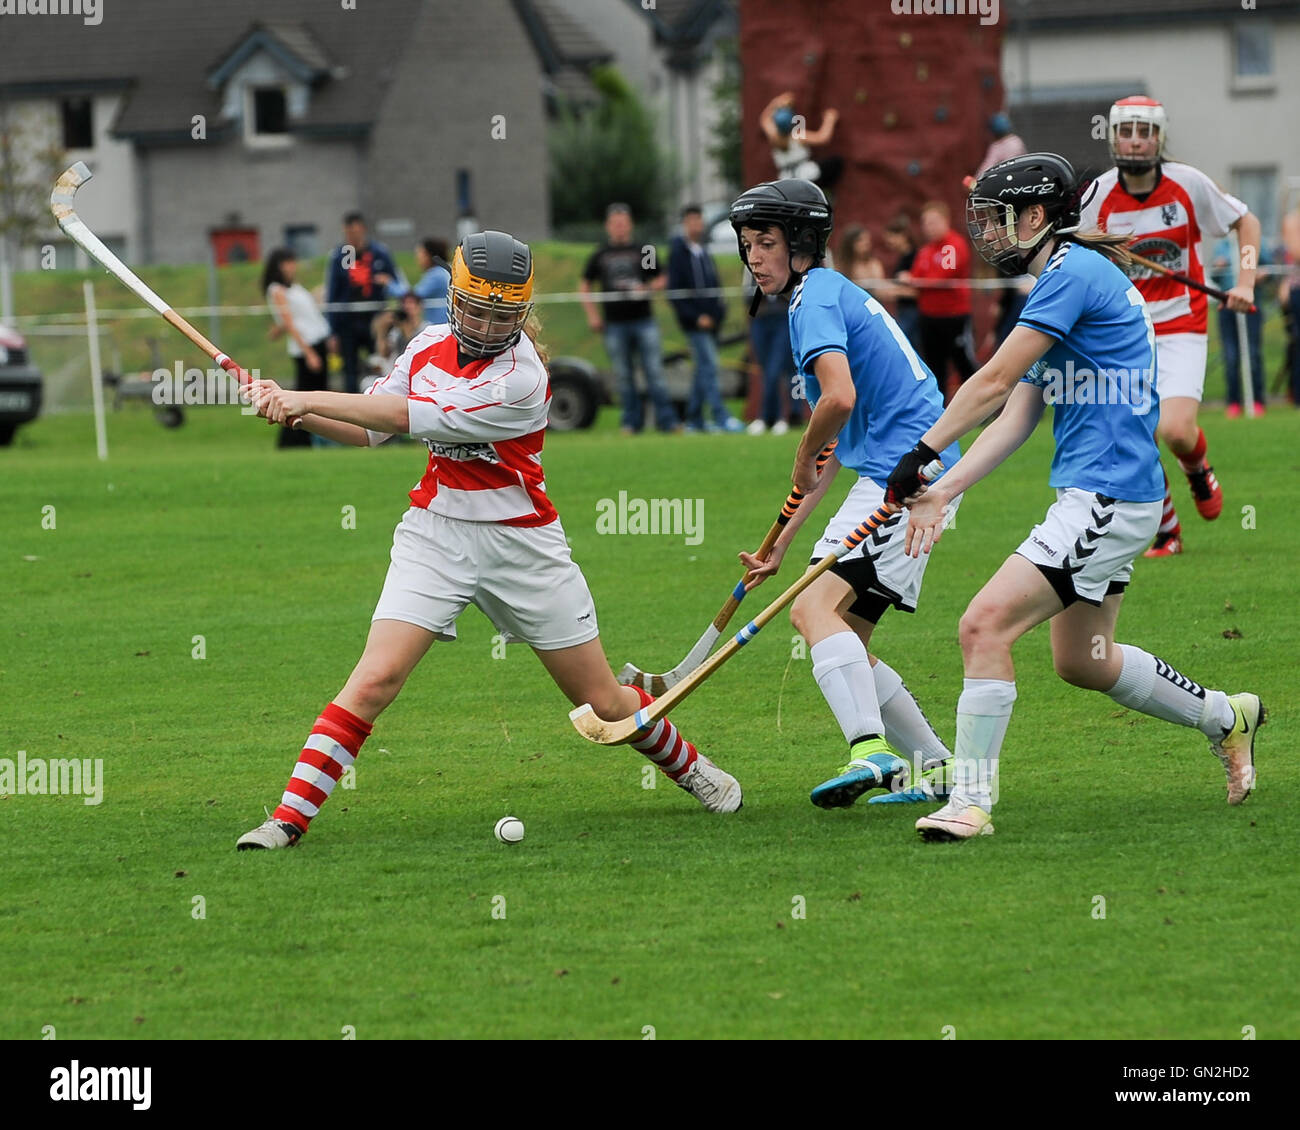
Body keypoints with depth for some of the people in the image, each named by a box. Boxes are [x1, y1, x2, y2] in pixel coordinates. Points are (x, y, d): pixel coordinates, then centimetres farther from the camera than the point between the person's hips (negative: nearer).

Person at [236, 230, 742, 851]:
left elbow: (412, 418, -24)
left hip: (520, 543, -3)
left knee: (604, 702, 7)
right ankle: (290, 817, -16)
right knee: (375, 678, -17)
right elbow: (369, 431, 8)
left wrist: (310, 398, -21)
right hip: (434, 535, 3)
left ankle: (685, 764, 36)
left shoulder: (521, 379, -20)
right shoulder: (430, 344, 1)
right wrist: (295, 409, -9)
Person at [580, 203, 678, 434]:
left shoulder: (643, 252, 9)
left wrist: (648, 288, -8)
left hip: (644, 320, -1)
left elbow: (662, 279, 14)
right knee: (624, 376, 3)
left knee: (654, 371, -7)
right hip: (614, 324, 1)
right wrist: (593, 315, 4)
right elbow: (584, 287, 15)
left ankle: (666, 420, -7)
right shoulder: (600, 256, 10)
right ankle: (632, 421, 11)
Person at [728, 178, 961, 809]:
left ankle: (872, 750, -40)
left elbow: (840, 398, -26)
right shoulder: (835, 295, 25)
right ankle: (936, 767, 17)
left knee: (816, 608, -23)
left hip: (902, 473, -10)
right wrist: (782, 545, 27)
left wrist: (804, 458, -5)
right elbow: (840, 447, 28)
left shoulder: (815, 297, -6)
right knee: (841, 638, 13)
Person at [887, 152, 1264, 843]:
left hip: (1106, 499, -11)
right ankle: (1225, 717, 38)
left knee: (986, 625, -17)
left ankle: (971, 799, -13)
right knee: (1081, 661, 23)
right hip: (1102, 499, 11)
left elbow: (994, 382, -16)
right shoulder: (1063, 283, 18)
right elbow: (1016, 417, 14)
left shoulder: (1074, 272, -13)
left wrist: (920, 455, -8)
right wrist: (942, 491, 4)